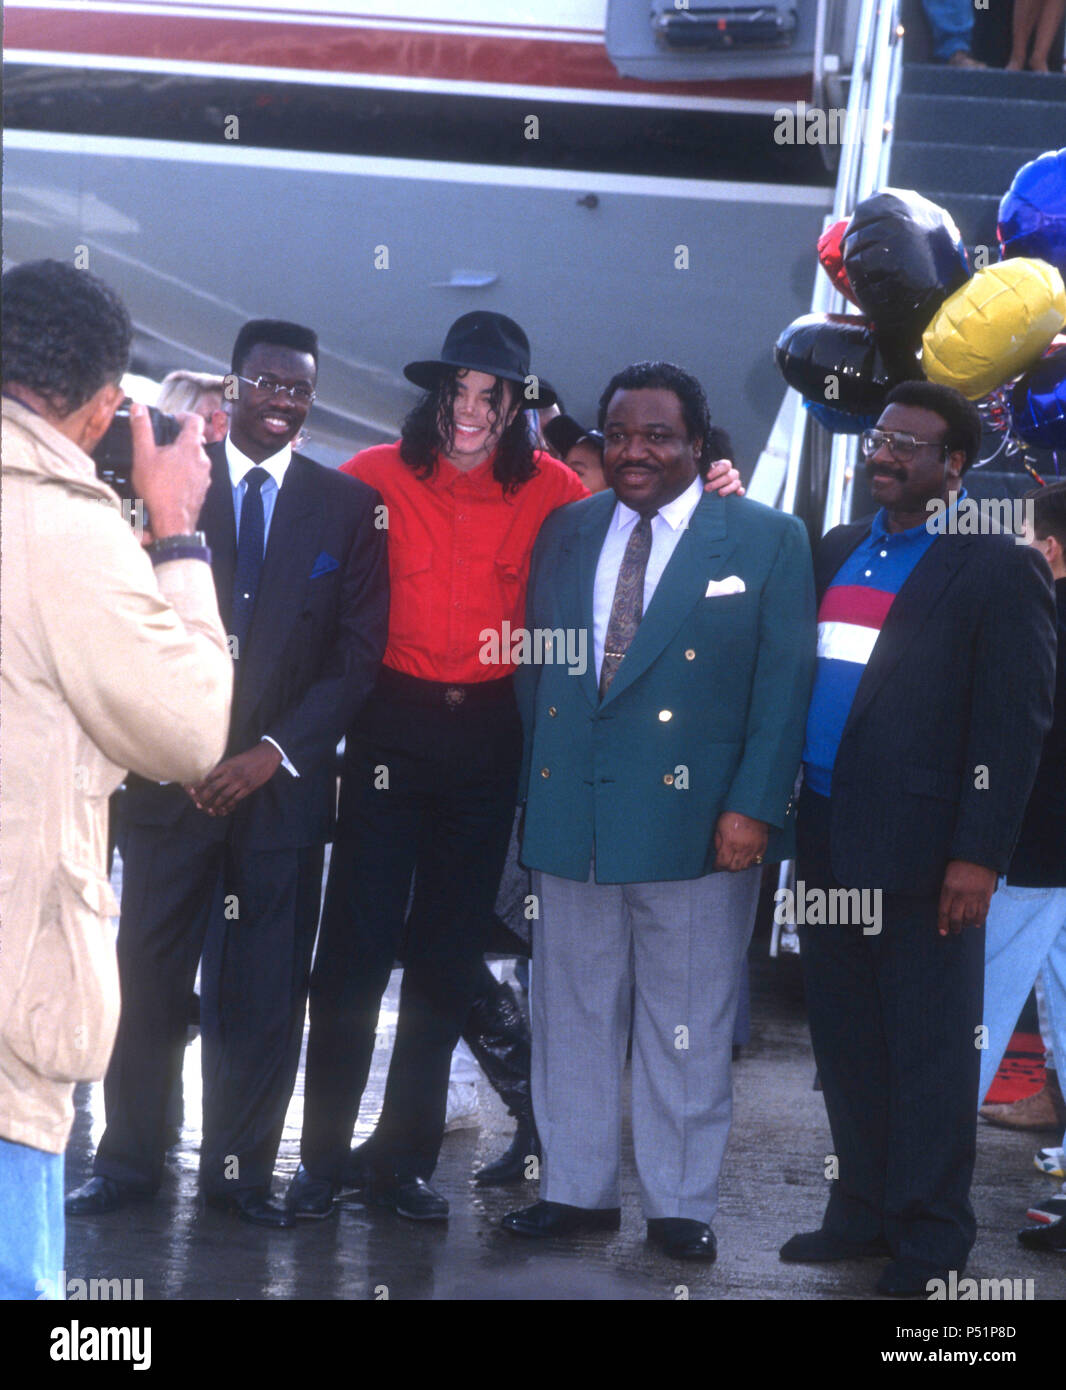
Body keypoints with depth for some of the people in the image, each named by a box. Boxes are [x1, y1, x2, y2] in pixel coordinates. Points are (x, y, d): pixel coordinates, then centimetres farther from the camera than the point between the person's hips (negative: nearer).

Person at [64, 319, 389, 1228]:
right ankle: (130, 1162, 13)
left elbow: (358, 652, 3)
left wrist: (272, 754, -7)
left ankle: (240, 1170, 13)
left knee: (265, 995, 2)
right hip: (172, 778, 0)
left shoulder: (349, 507, 7)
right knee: (148, 982, 1)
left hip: (283, 783, 1)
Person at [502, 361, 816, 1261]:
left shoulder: (767, 541, -1)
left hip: (697, 821, -4)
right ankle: (576, 1192, 20)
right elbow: (536, 671, 13)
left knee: (688, 1026, 4)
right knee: (573, 1014, 10)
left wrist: (753, 806, -13)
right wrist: (536, 793, 5)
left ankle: (681, 1205, 14)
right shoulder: (565, 534, 11)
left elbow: (784, 684, -5)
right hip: (572, 816, 4)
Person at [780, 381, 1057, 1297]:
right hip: (829, 839, 7)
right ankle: (863, 1211, 24)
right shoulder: (837, 552, 15)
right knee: (845, 1041, 13)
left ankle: (930, 1237, 9)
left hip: (921, 847, -6)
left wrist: (979, 856, -14)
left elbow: (1015, 723, -10)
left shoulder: (999, 570, -5)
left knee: (929, 1049, 1)